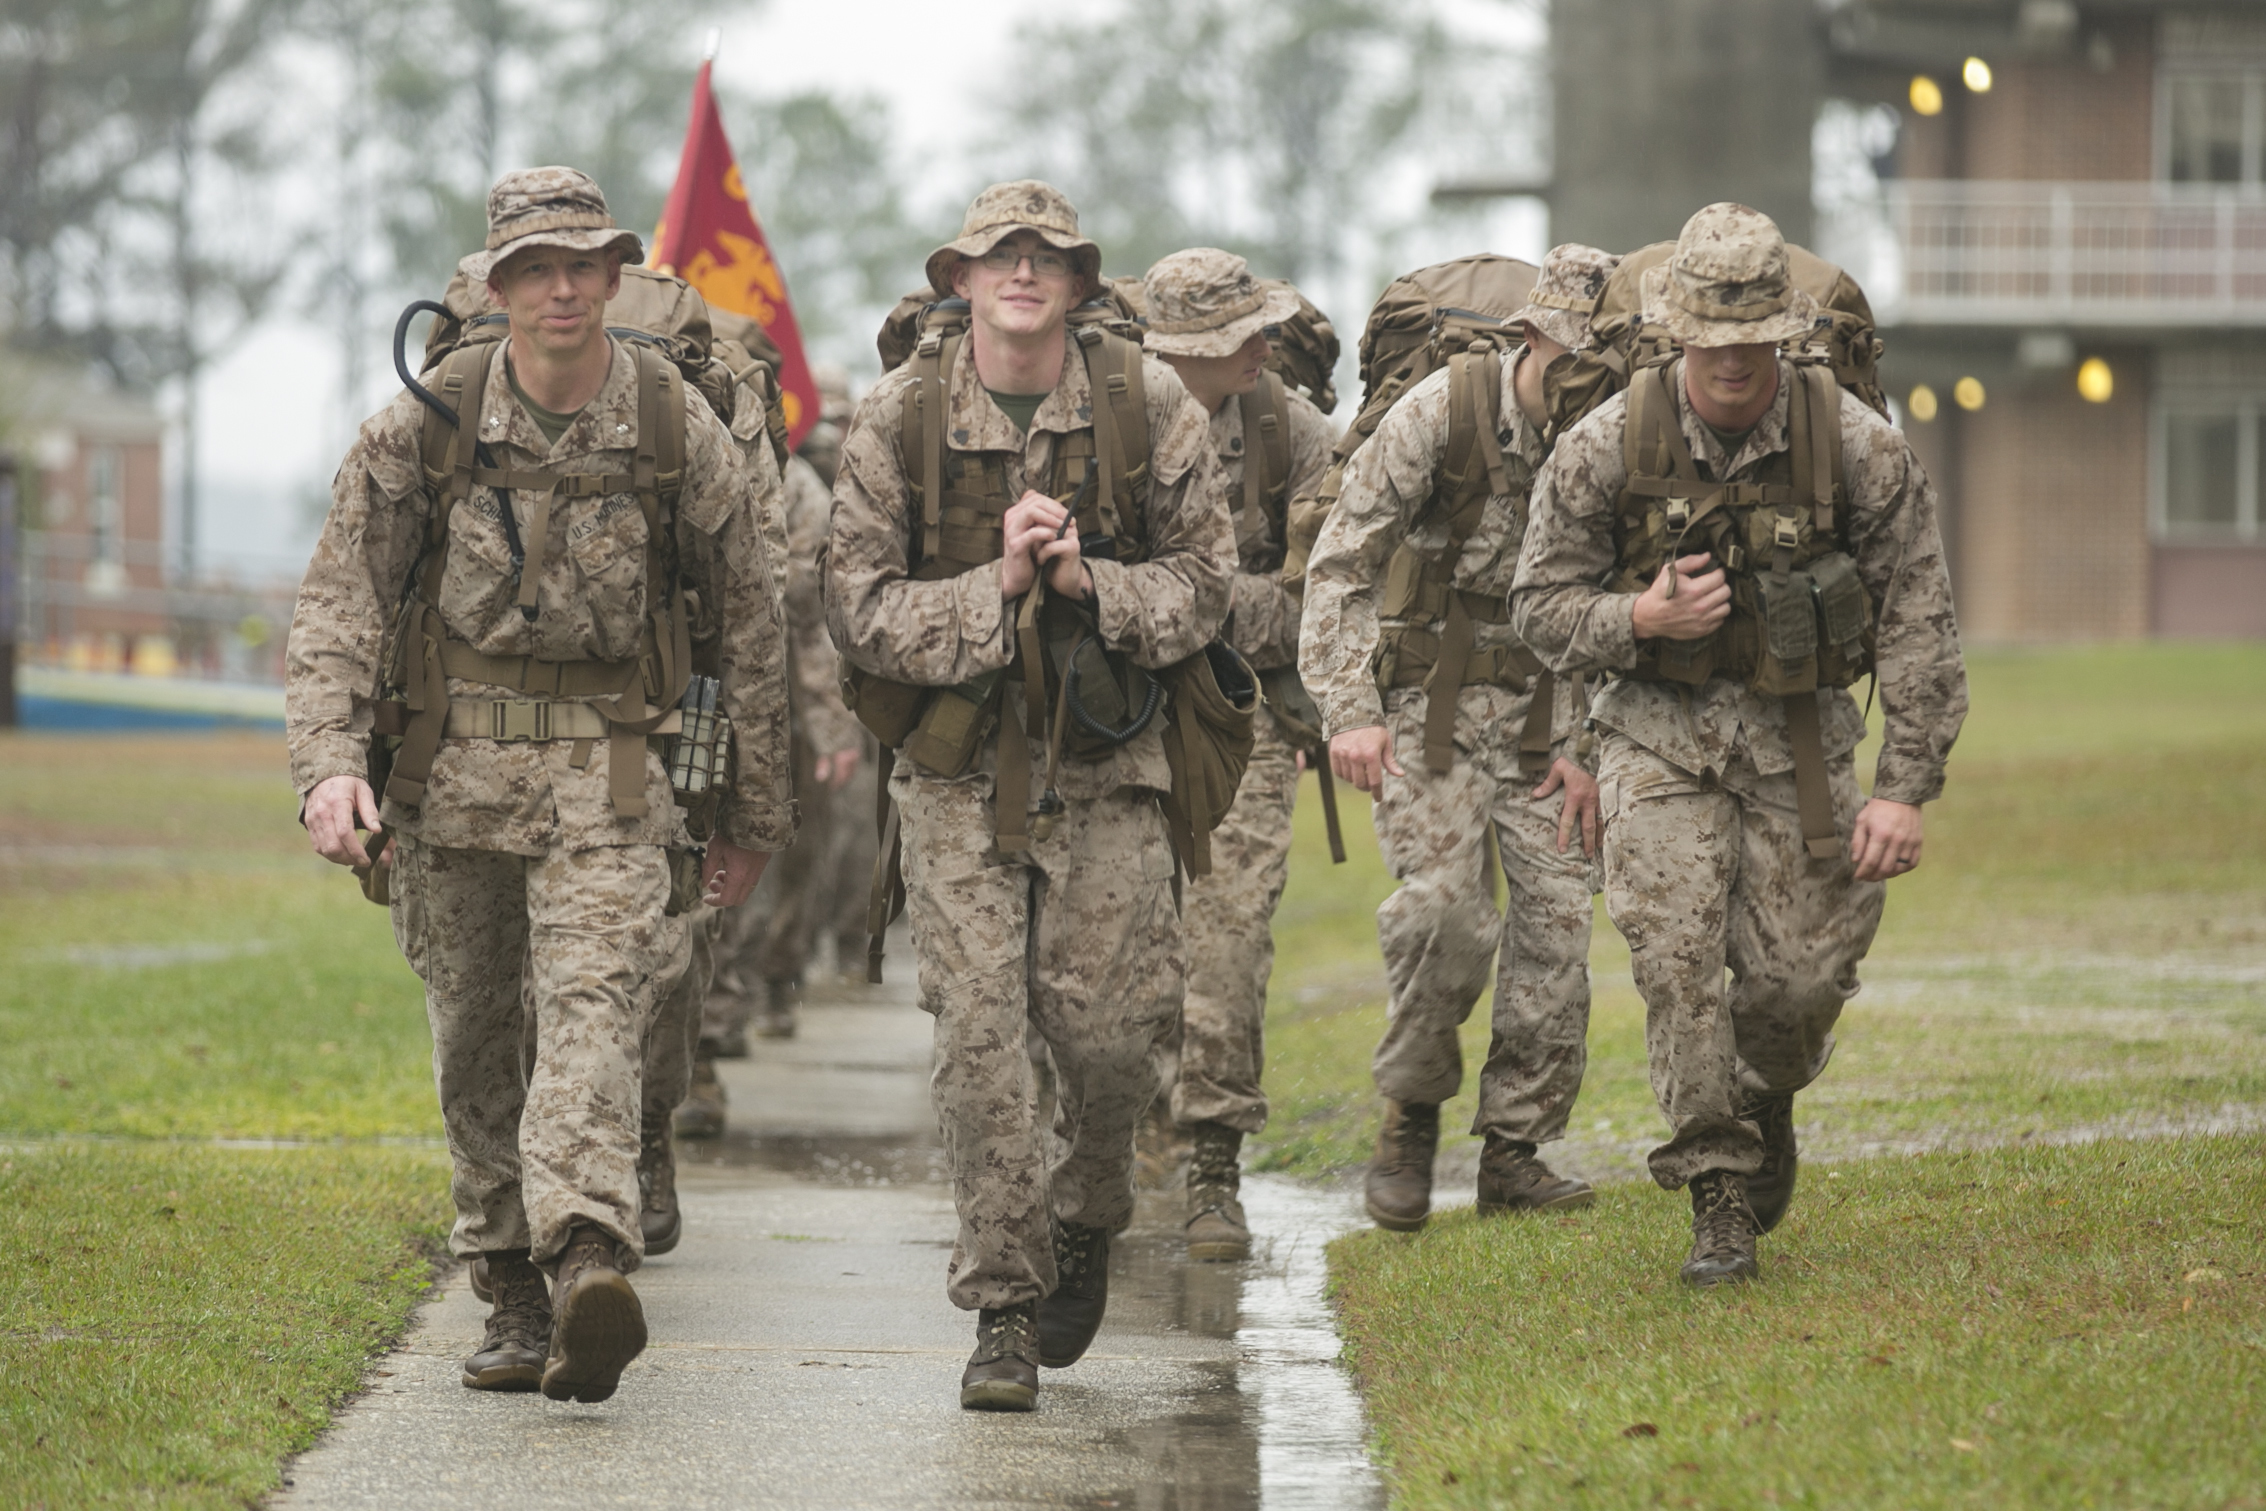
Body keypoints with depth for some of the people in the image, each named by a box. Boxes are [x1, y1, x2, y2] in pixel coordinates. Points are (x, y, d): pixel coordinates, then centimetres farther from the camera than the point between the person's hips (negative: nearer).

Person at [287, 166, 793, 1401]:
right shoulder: (421, 428, -2)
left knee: (593, 1003, -20)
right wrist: (328, 764, -16)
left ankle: (591, 1264, -36)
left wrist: (755, 812, 13)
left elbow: (747, 626, 8)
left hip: (606, 777, -2)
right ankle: (513, 1294, 19)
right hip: (450, 770, 2)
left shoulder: (678, 435, -3)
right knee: (473, 1037, 7)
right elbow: (337, 606, -1)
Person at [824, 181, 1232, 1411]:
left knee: (1106, 1025, -4)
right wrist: (994, 586, -18)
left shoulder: (1146, 405, -2)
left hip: (1105, 760, 1)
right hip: (957, 765, 0)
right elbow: (858, 606, -5)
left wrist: (1090, 582, -16)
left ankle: (1084, 1223, 28)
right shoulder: (898, 419, -3)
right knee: (978, 1030, -8)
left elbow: (1201, 582, 2)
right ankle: (1003, 1313, 0)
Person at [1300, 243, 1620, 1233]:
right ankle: (1410, 1115, 4)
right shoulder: (1441, 415, -13)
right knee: (1444, 911, -18)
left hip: (1542, 711, 4)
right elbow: (1339, 563, -9)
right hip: (1425, 698, -4)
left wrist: (1591, 744, -1)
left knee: (1558, 911, -5)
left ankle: (1515, 1151, 6)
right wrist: (1348, 712, -16)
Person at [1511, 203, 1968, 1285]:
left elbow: (1918, 625, -6)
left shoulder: (1860, 450, -12)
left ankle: (1766, 1102, 33)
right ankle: (1719, 1195, -5)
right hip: (1662, 731, 0)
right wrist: (1641, 615, -22)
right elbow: (1540, 604, -1)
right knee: (1677, 956, -15)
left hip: (1801, 736, 0)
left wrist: (1905, 789, -9)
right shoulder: (1607, 446, -10)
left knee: (1803, 972, -2)